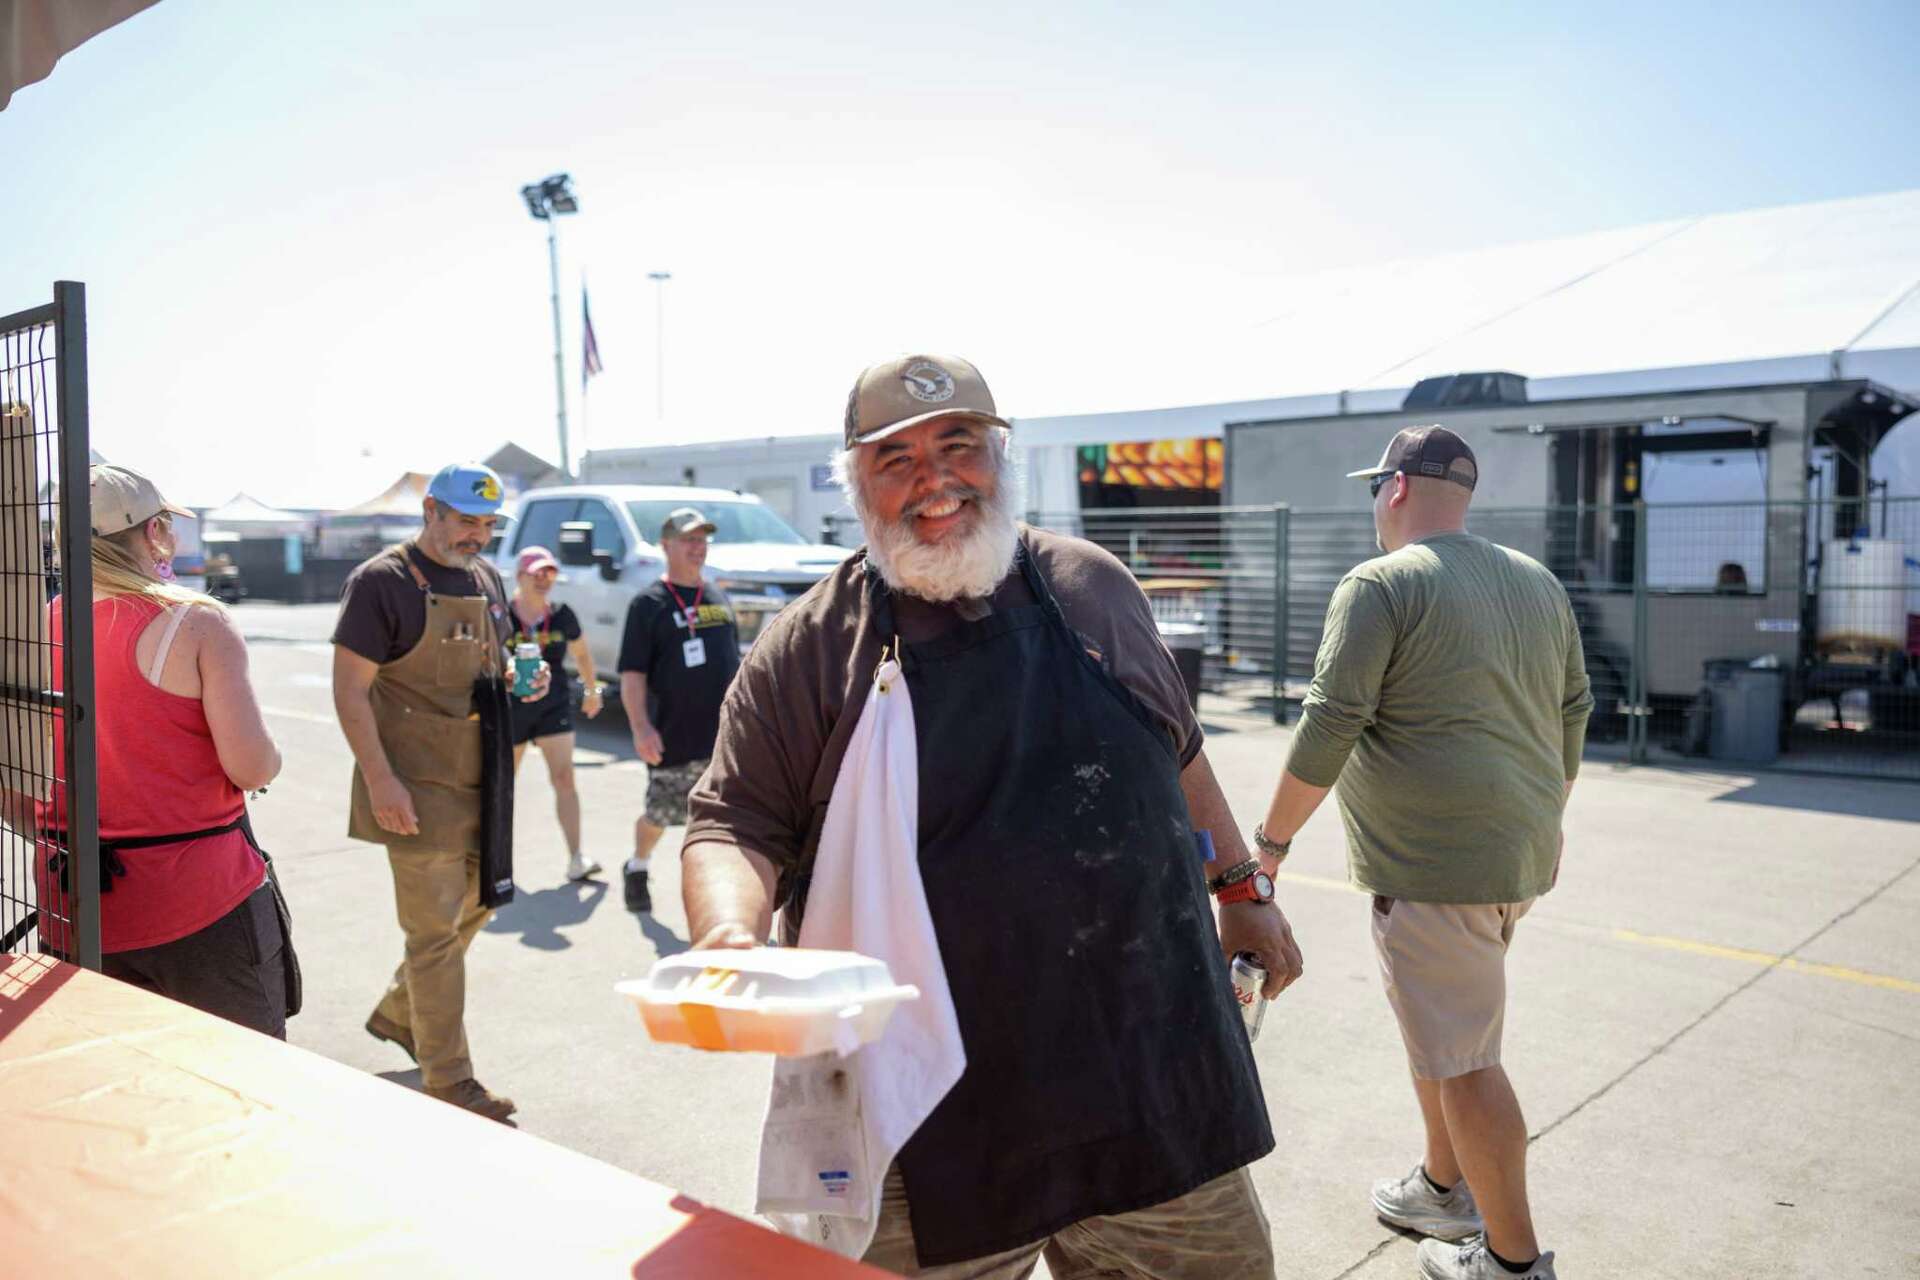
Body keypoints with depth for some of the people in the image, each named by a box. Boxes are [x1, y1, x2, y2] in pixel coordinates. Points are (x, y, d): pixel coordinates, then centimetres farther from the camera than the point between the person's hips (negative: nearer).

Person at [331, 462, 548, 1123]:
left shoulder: (486, 578, 11)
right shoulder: (381, 581, -11)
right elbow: (349, 689, -14)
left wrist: (522, 678, 0)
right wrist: (379, 780, -21)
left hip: (480, 778, 8)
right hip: (417, 786, -8)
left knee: (474, 905, 19)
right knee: (435, 930, -2)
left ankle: (397, 1014, 41)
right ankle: (448, 1078, 10)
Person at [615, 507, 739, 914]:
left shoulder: (719, 598, 13)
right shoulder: (649, 604, -4)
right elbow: (632, 674, -9)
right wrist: (641, 727, -20)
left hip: (727, 734, 4)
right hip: (674, 737, -4)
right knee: (661, 815, 10)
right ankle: (638, 866, 39)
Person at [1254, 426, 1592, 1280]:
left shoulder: (1381, 585, -11)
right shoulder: (1539, 583, 13)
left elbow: (1330, 727, -17)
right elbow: (1570, 713, 20)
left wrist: (1271, 840, -9)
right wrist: (1546, 822, 31)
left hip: (1433, 868, -9)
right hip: (1519, 857, 9)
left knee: (1462, 1061, 2)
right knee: (1437, 1025, 23)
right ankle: (1444, 1189, 36)